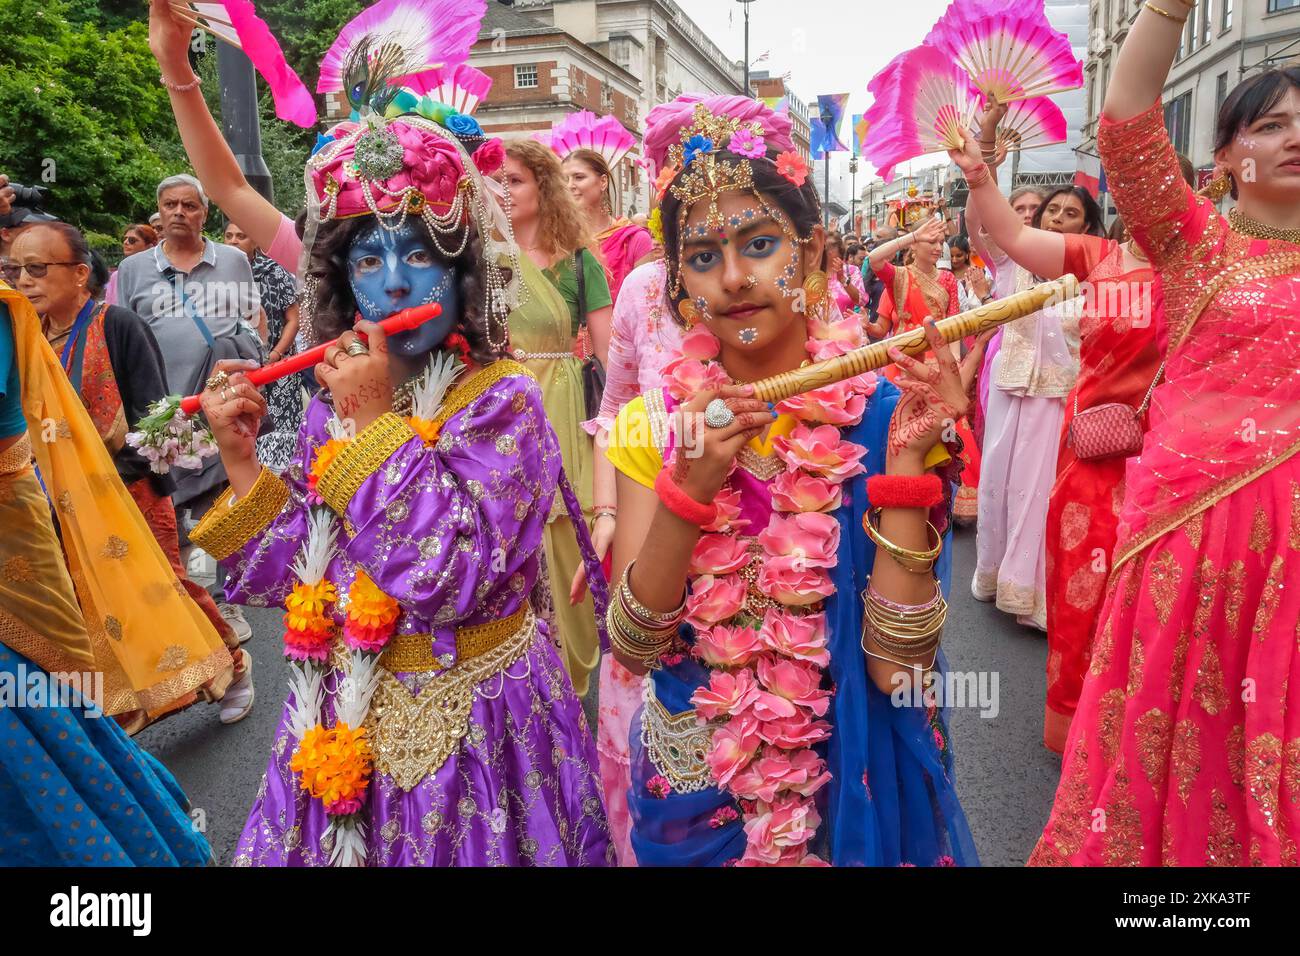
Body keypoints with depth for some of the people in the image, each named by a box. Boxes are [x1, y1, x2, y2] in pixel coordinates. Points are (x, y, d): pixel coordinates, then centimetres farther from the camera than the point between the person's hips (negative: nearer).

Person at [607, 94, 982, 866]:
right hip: (689, 781, 2)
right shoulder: (656, 423, -8)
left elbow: (897, 666, -19)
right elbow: (632, 649, -13)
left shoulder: (882, 415, -14)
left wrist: (904, 462, -28)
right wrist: (687, 492, -27)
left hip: (844, 780, -1)